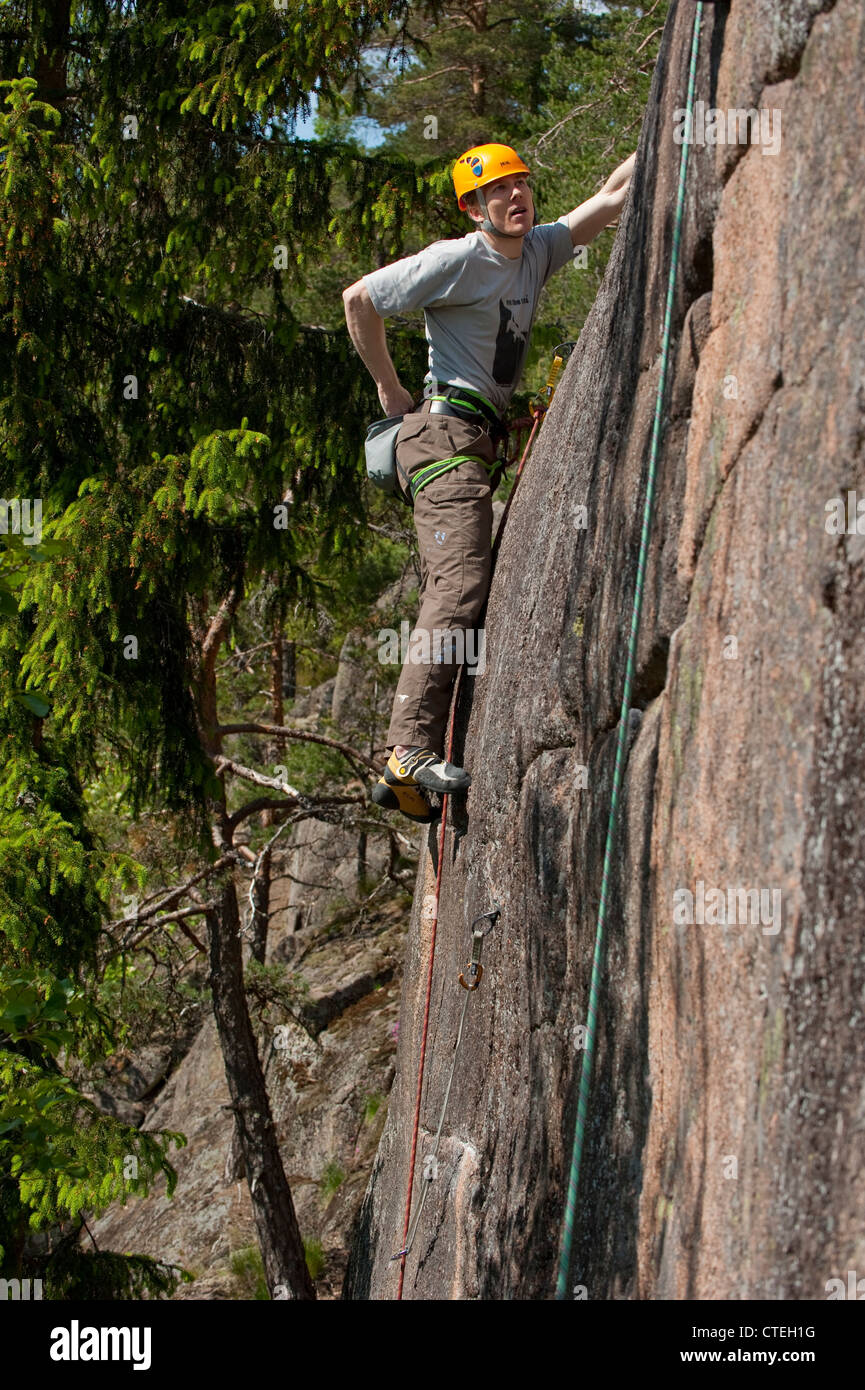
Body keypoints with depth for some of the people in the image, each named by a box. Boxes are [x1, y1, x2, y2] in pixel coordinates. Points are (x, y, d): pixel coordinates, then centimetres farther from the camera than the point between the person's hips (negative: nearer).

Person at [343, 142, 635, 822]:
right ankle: (411, 749, -30)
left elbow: (611, 198, 16)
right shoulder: (456, 261, -8)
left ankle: (407, 774, 2)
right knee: (460, 589, -21)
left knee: (450, 598, 3)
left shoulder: (538, 251, 14)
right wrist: (390, 389, 1)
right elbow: (359, 299, -3)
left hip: (480, 444, 9)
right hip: (447, 432, -9)